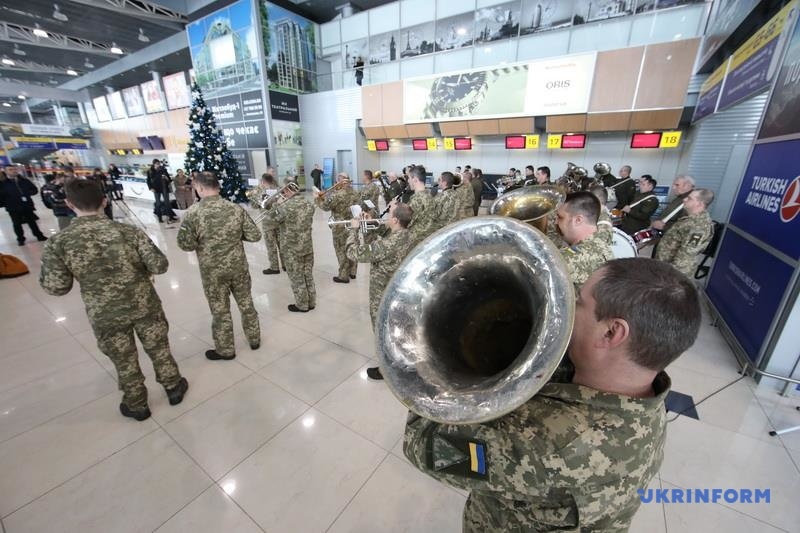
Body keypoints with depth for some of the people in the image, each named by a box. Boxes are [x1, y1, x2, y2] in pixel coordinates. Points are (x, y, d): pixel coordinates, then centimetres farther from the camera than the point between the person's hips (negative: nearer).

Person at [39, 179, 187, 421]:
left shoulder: (58, 243, -13)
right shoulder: (129, 231, -13)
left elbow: (56, 288, -8)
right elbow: (160, 265, -15)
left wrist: (46, 266, 10)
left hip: (105, 316, 1)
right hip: (145, 306, 0)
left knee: (125, 361, 19)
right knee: (159, 349, 20)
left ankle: (136, 406, 39)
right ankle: (174, 388, 38)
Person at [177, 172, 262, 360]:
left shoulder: (193, 213, -14)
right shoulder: (236, 208, -7)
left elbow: (185, 245, -12)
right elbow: (255, 236, -6)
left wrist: (201, 239, 7)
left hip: (212, 271, -2)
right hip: (239, 266, 3)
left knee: (220, 310, 12)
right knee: (246, 303, 18)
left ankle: (225, 350, 29)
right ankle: (254, 339, 34)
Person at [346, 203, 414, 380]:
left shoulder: (389, 243, -34)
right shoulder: (404, 235, -5)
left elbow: (355, 253, -27)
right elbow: (375, 244, 9)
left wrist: (355, 229, -14)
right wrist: (367, 228, -3)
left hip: (383, 295, -9)